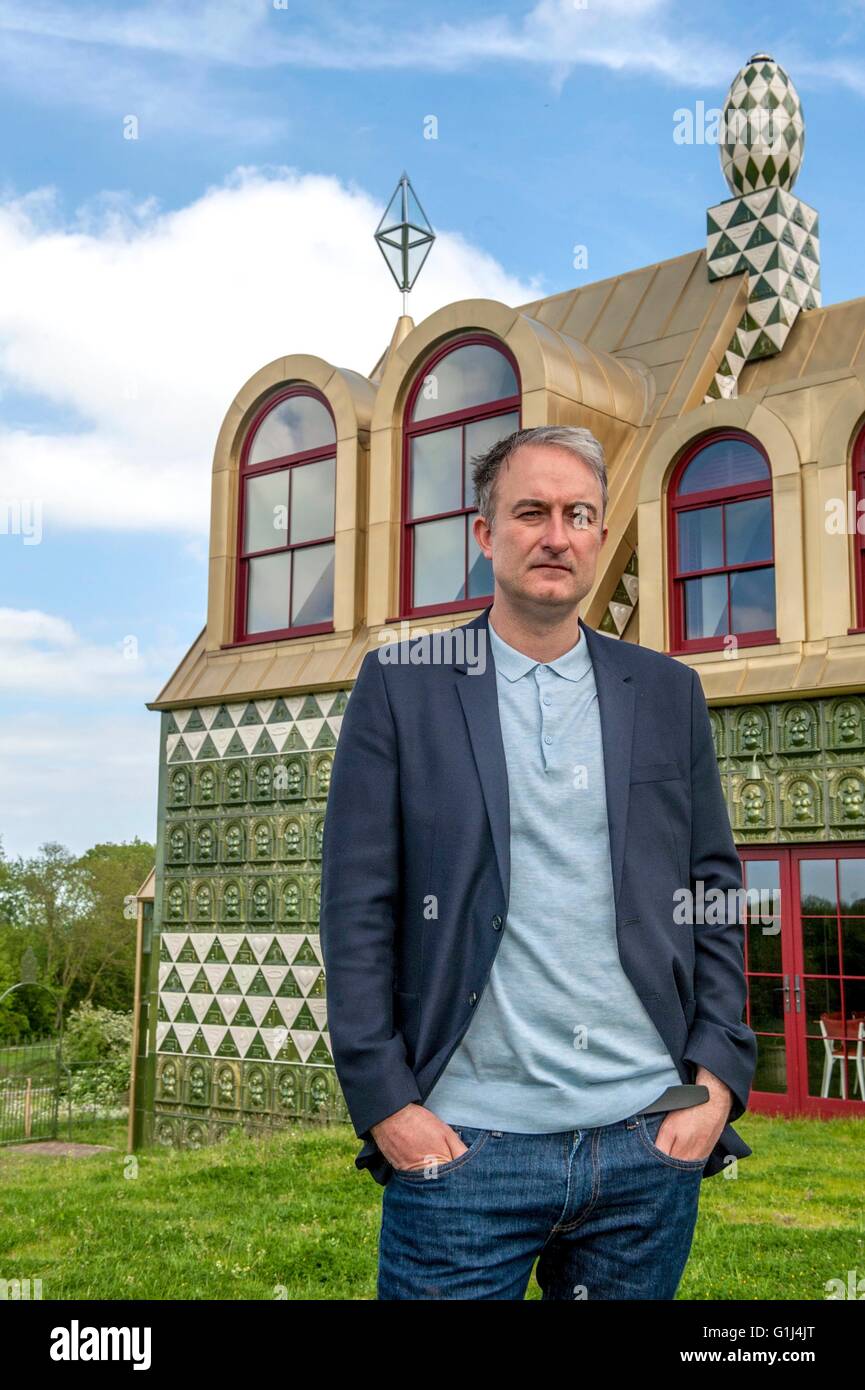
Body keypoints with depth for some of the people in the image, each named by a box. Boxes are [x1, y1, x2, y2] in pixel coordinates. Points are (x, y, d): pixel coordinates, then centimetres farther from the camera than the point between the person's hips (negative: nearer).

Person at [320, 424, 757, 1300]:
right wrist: (385, 1104, -7)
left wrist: (719, 1083, 0)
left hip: (651, 1141, 3)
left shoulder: (667, 693, 9)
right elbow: (357, 907, -2)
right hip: (462, 1143, -2)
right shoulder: (401, 684, 1)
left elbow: (714, 896, 9)